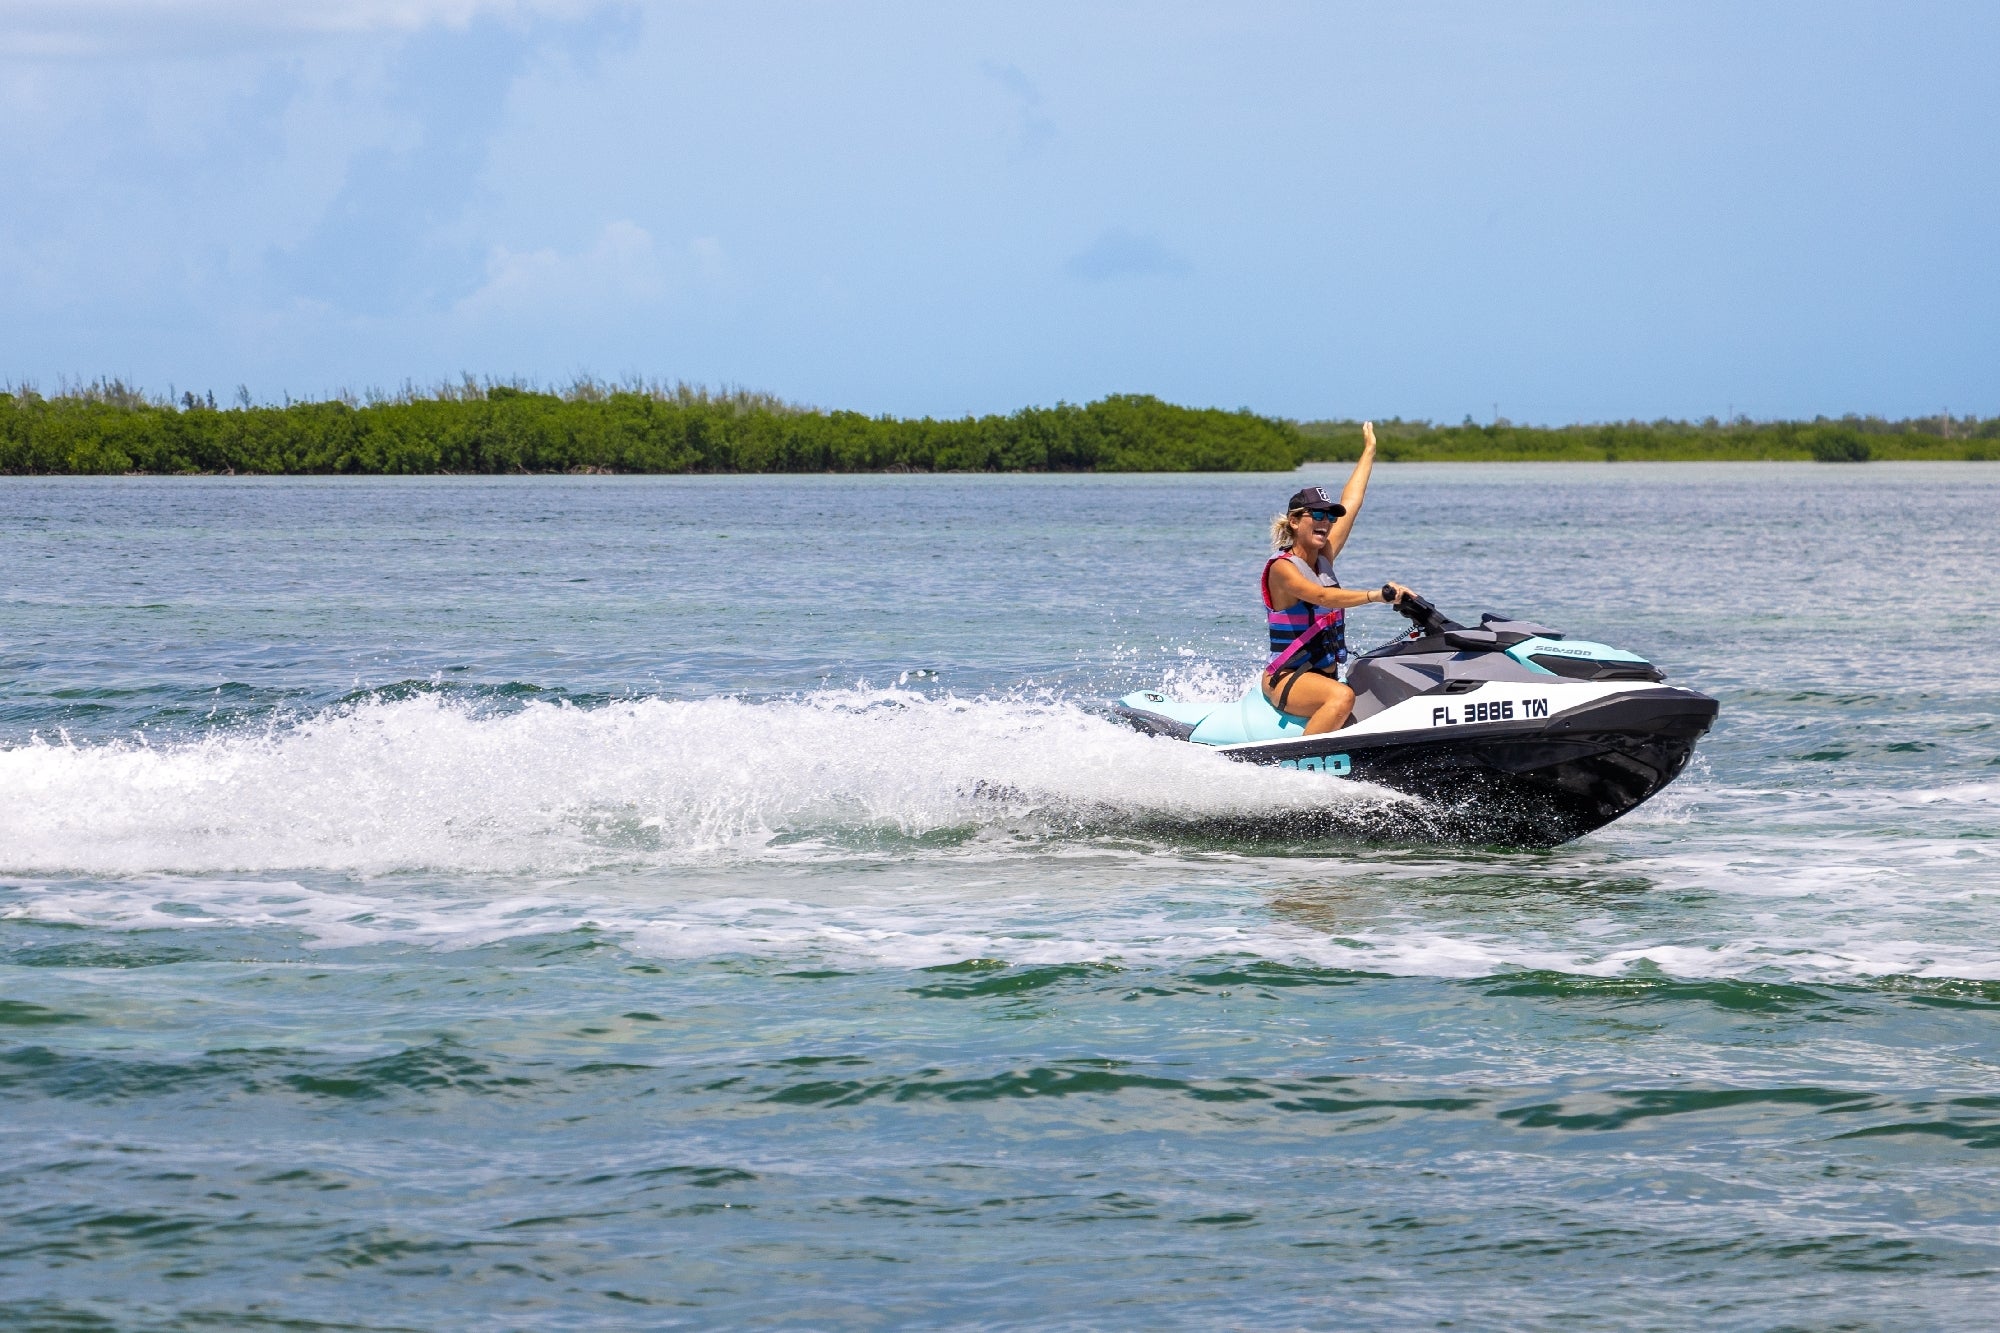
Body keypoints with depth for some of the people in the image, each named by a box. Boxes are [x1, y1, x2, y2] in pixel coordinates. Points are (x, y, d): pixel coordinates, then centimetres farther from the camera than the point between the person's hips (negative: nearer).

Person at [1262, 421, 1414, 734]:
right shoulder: (1282, 568, -12)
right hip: (1286, 679, -9)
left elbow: (1350, 503, 19)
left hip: (1325, 677, 9)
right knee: (1342, 697, -37)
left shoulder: (1324, 557, 10)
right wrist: (1377, 595, -41)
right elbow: (1322, 596, -30)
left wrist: (1369, 450, 26)